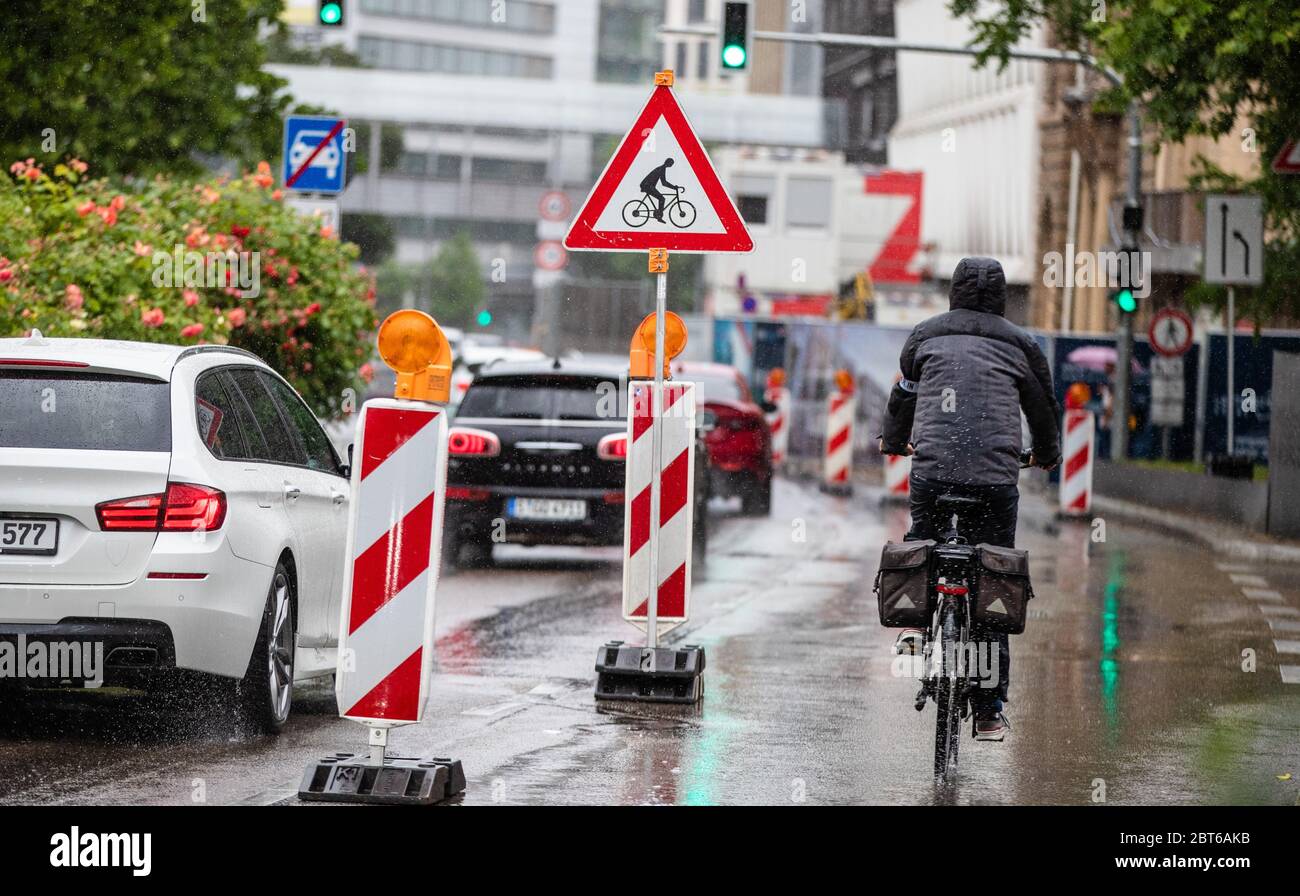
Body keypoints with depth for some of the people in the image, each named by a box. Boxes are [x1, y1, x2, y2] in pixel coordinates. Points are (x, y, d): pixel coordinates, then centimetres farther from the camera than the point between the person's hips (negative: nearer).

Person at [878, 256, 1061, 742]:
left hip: (932, 470, 0)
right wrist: (1047, 456, 44)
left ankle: (913, 621, 9)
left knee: (922, 540, 32)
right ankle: (989, 712, 5)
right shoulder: (1020, 345, 11)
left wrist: (893, 441, 47)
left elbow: (902, 394, 27)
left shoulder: (925, 336, 13)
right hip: (996, 478, 0)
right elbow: (1044, 407, 23)